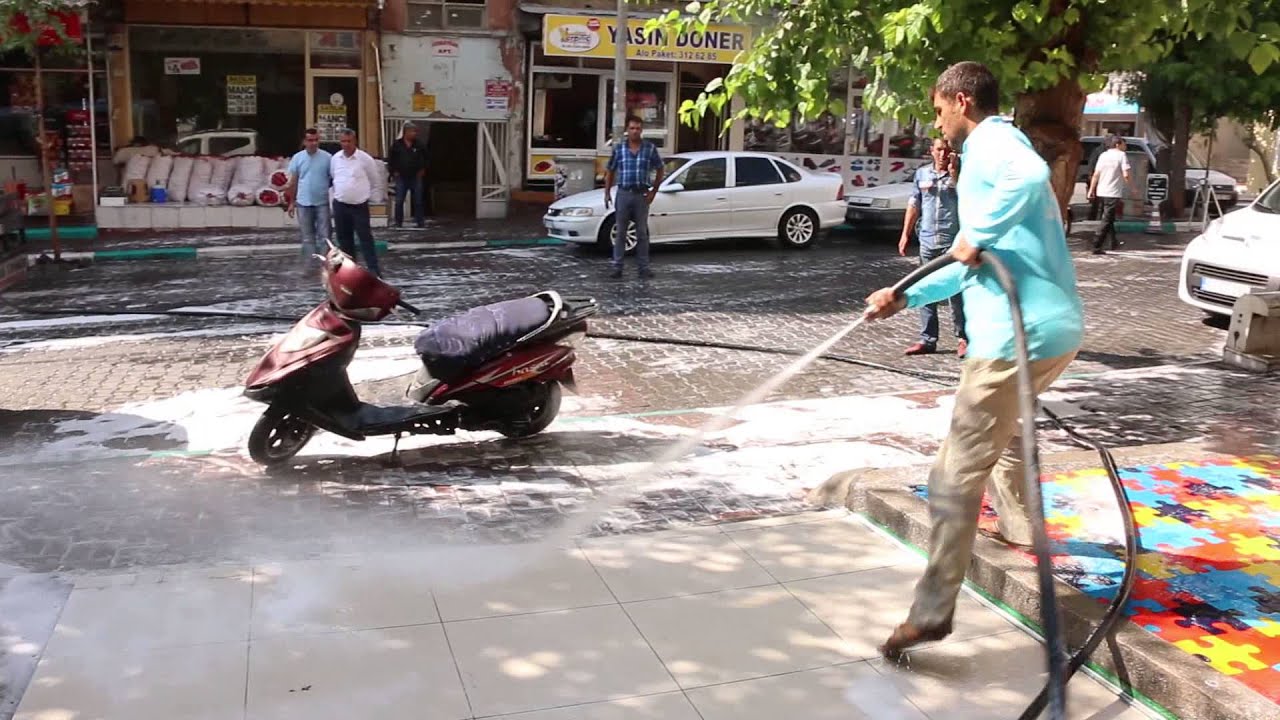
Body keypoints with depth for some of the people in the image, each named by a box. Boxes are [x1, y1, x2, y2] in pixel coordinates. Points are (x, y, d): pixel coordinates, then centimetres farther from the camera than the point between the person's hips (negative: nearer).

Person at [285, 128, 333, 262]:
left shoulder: (327, 157, -4)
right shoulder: (297, 158, 1)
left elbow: (334, 178, 0)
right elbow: (293, 182, 7)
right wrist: (291, 202, 6)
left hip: (322, 203, -2)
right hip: (303, 203, 2)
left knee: (324, 236, 0)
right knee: (307, 237, 8)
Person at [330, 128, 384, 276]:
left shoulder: (365, 159, -9)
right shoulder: (335, 159, 3)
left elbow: (374, 181, 3)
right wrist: (339, 193, 16)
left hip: (359, 206, -4)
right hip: (340, 205, 4)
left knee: (366, 238, -6)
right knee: (344, 239, 11)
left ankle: (374, 270, -5)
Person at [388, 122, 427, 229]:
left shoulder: (419, 146, 2)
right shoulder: (397, 145, -1)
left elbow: (425, 159, 14)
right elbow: (391, 160, 5)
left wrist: (422, 170, 7)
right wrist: (394, 172, 0)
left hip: (416, 177, 1)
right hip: (401, 177, -1)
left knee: (417, 201, 4)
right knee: (399, 201, 0)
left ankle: (420, 222, 11)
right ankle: (398, 223, 7)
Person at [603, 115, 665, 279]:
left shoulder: (650, 148, 0)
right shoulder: (619, 148, 2)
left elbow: (659, 170, 8)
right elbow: (610, 171, 10)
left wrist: (654, 191, 1)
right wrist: (607, 193, 4)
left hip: (642, 194, 0)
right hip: (623, 193, 0)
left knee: (642, 233, 5)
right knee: (620, 232, 4)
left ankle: (644, 267, 11)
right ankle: (617, 267, 9)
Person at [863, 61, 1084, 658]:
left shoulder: (990, 144, -5)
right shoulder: (1001, 149, 25)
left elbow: (1032, 176, -33)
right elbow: (975, 269, 30)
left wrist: (977, 236, -21)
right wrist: (906, 297, 29)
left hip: (1018, 335, -11)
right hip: (1056, 327, 11)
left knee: (958, 474, -9)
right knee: (998, 421, 36)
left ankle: (932, 613, -7)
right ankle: (1017, 523, 50)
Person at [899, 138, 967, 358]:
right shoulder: (922, 174, 12)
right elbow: (914, 205, 14)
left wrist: (952, 171, -15)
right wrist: (905, 234, 10)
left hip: (952, 242, -4)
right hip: (927, 241, 4)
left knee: (956, 291, -5)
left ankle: (962, 338, 3)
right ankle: (927, 339, 11)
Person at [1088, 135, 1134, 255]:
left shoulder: (1103, 156, 9)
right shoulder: (1121, 155, -6)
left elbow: (1096, 174, 5)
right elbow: (1126, 175, -13)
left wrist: (1091, 190, 8)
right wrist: (1132, 187, -1)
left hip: (1101, 192, 6)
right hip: (1114, 193, -6)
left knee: (1109, 218, 21)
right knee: (1107, 220, -4)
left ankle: (1114, 242, 33)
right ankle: (1096, 247, -10)